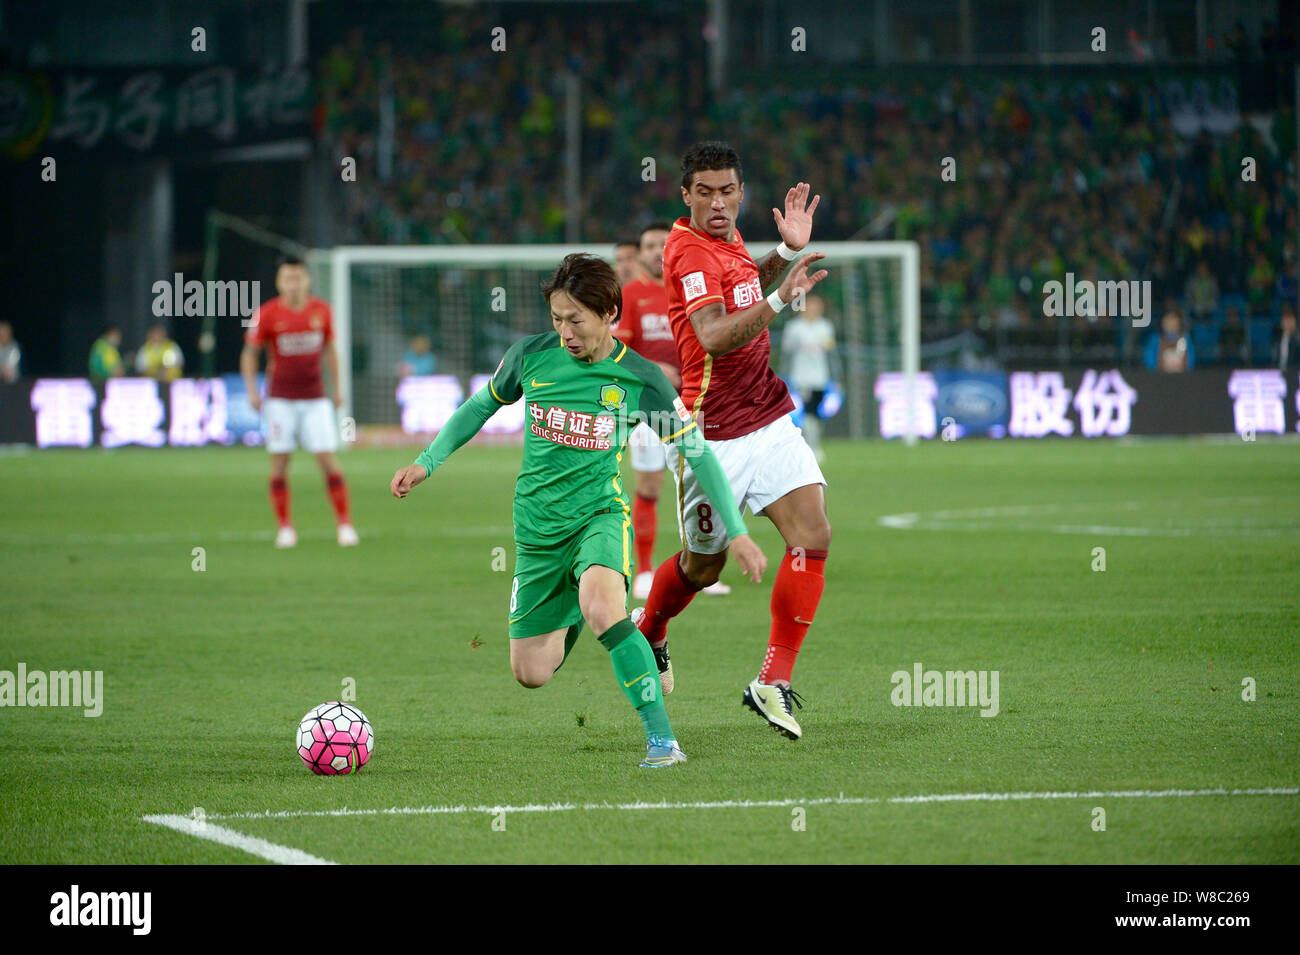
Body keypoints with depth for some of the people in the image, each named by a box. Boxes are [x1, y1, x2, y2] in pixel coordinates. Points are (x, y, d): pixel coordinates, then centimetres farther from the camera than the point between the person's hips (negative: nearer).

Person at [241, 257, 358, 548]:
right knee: (279, 464, -2)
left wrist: (337, 388, 15)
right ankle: (285, 527, 9)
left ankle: (345, 524, 1)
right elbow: (249, 354, 3)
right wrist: (252, 390, -8)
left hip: (315, 400, 1)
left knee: (329, 460, -5)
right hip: (280, 400, -1)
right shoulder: (267, 314, -6)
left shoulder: (321, 311, 2)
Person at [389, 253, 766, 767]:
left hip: (600, 513, -3)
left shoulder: (639, 378, -9)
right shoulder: (531, 356, -4)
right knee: (530, 674, 7)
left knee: (601, 608, -36)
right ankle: (570, 621, 42)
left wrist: (737, 533, -1)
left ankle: (661, 737, -32)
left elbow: (696, 451, -1)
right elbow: (482, 405, 15)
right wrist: (426, 463, 10)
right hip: (538, 527, 4)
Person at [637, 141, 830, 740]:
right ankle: (647, 629, 43)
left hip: (768, 421, 7)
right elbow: (714, 337, -31)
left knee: (812, 537, -13)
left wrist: (788, 252, 18)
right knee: (703, 565, 10)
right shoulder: (689, 250, -17)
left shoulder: (728, 238, 9)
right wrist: (778, 302, -41)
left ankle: (774, 682, -10)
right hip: (713, 437, -7)